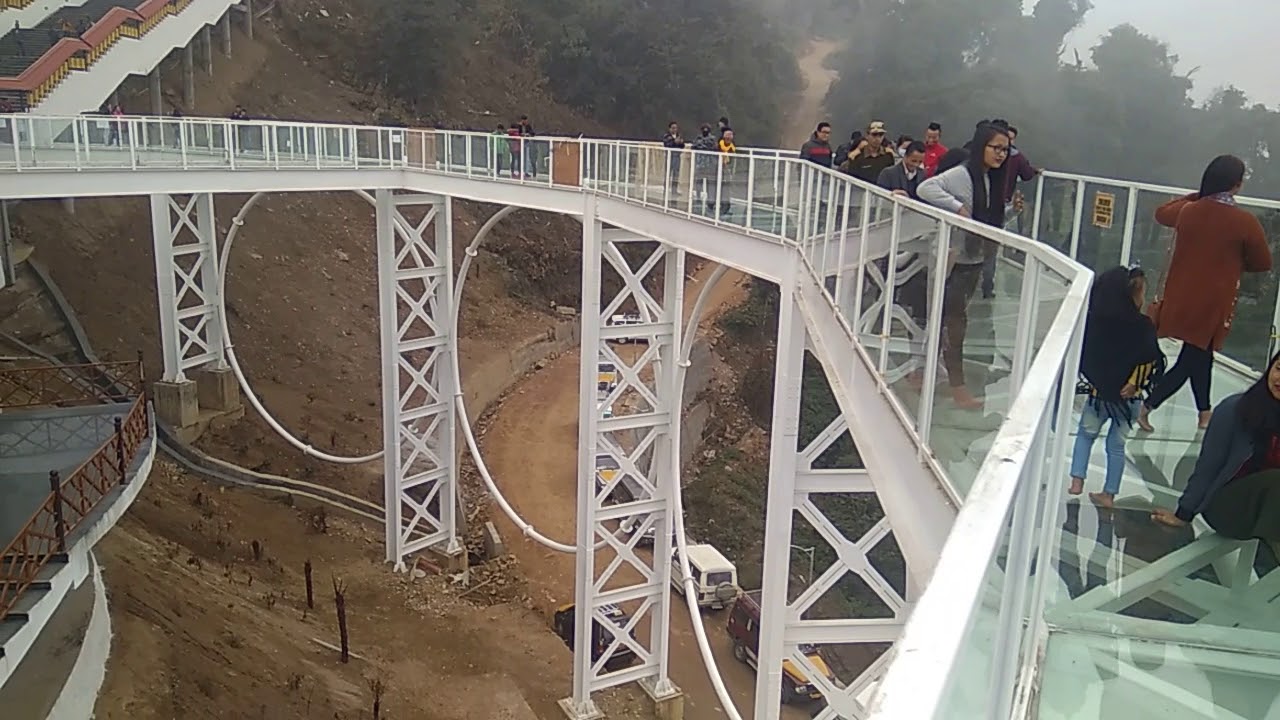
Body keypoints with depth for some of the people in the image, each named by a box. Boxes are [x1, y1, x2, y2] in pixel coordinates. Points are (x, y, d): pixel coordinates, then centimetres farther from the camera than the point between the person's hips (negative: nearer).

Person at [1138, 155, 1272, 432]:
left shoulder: (1188, 211, -7)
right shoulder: (1245, 222, -17)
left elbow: (1161, 213, 18)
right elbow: (1263, 263, -3)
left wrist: (1198, 196, 16)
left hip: (1181, 299, 5)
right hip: (1212, 304, -5)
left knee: (1199, 355, 21)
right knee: (1191, 361, 5)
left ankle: (1204, 413, 32)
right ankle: (1146, 407, -1)